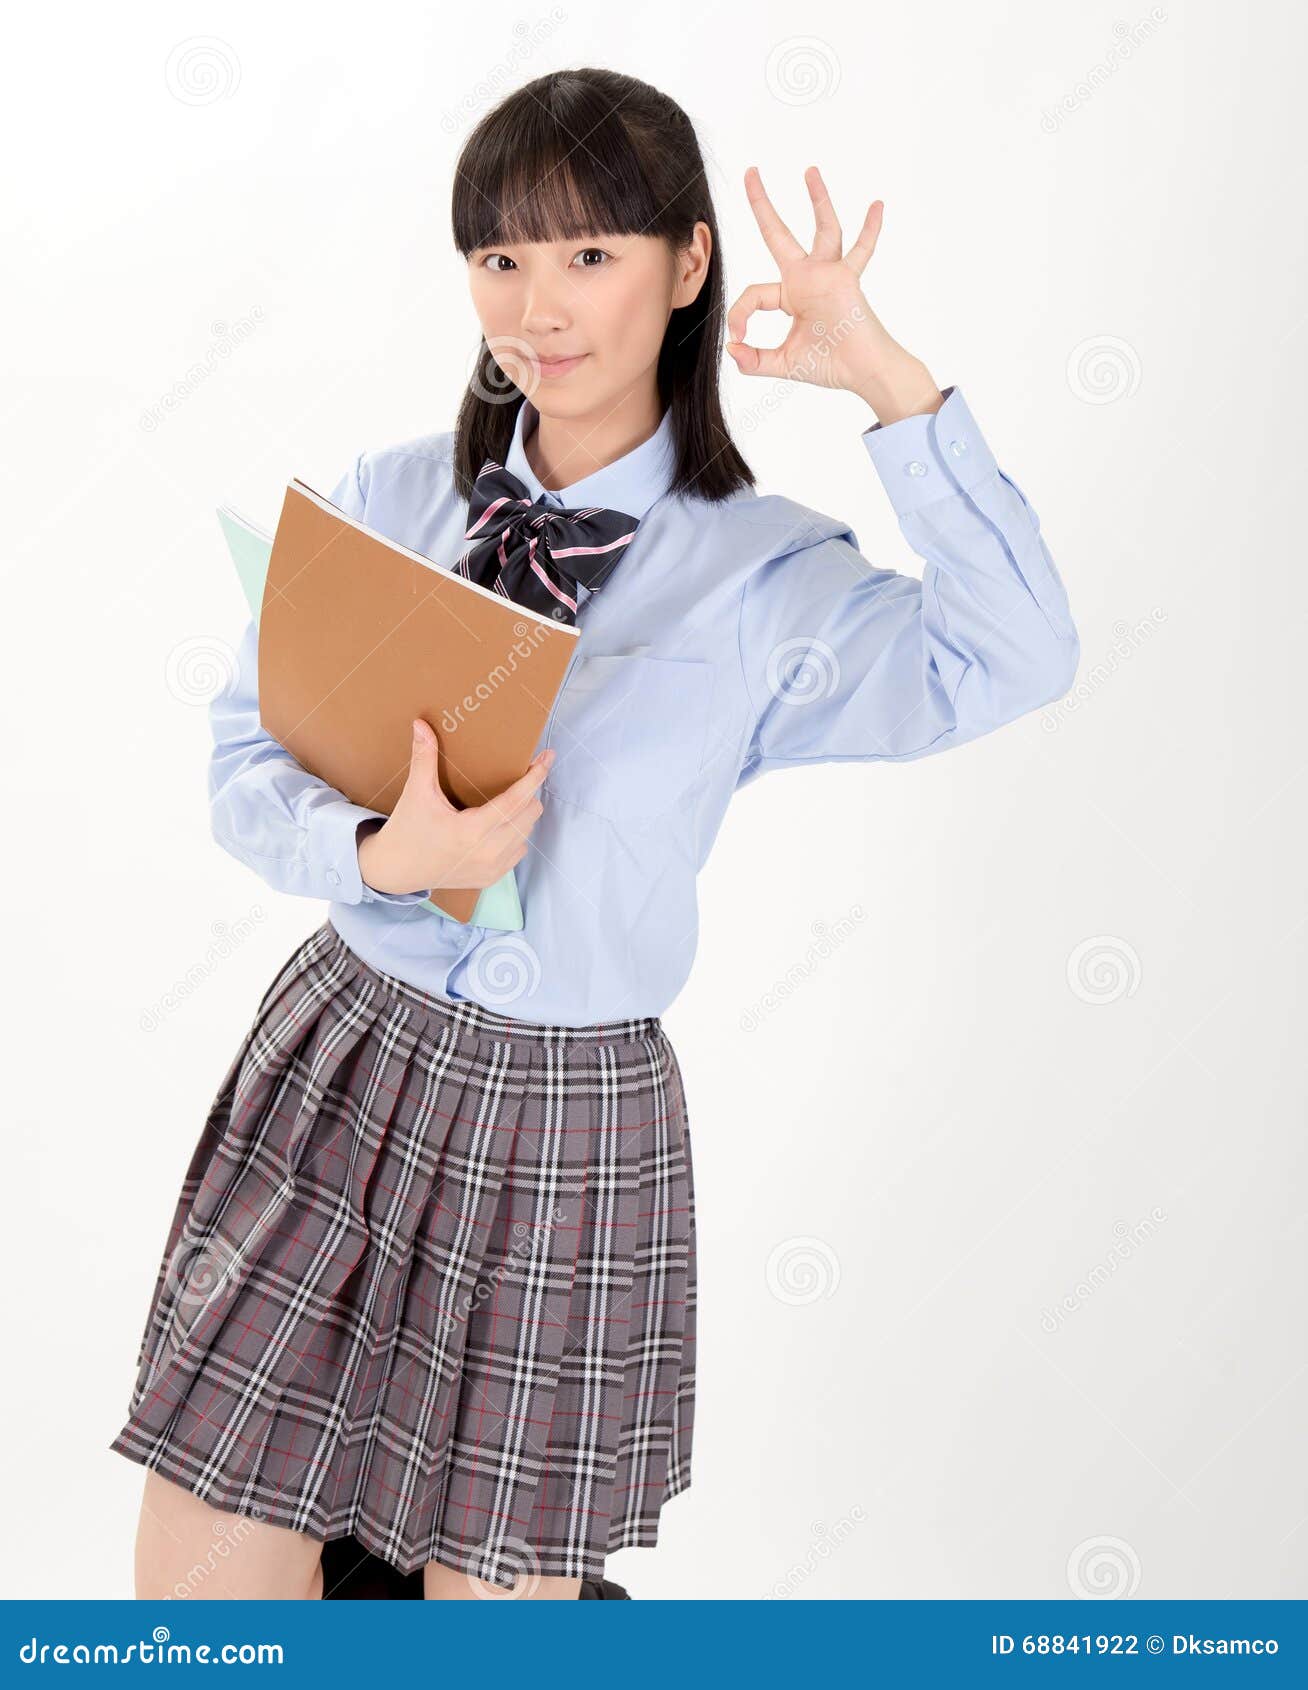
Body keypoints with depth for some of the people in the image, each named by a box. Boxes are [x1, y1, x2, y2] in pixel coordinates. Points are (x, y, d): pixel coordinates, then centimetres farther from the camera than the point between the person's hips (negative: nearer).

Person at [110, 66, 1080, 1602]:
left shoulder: (763, 576, -6)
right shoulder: (385, 499, 1)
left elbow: (1016, 661, -21)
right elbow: (243, 758, 1)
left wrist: (887, 380, -21)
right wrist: (383, 856, -19)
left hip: (572, 1114, -2)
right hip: (341, 1061, 2)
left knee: (491, 1589, 12)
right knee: (194, 1581, 8)